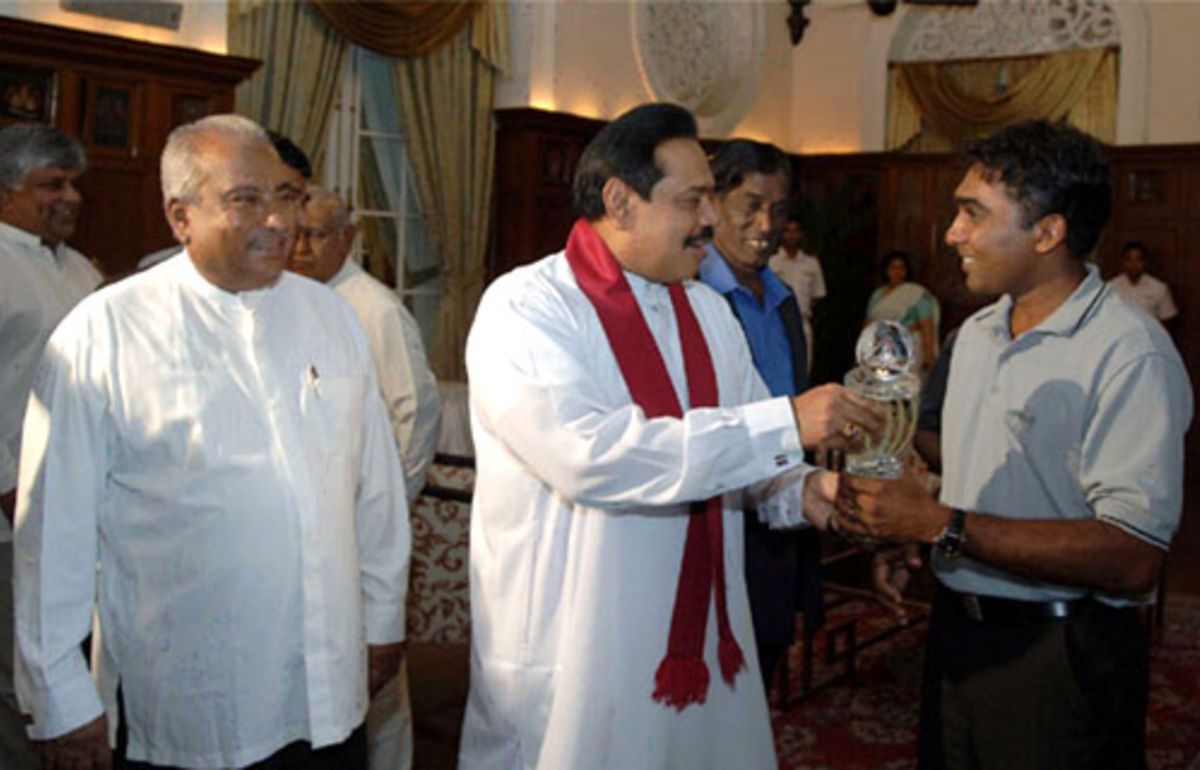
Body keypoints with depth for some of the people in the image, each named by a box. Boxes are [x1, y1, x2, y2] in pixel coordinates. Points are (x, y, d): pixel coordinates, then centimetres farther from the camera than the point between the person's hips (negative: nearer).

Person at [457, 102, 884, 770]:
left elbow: (744, 453, 18)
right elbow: (590, 454, -29)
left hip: (708, 648, 7)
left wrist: (802, 491, -6)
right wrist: (786, 424, -27)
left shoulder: (709, 311, 12)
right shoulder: (525, 308, -13)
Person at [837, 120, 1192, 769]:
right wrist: (898, 522, -2)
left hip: (1061, 653, -7)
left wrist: (942, 526, -26)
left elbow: (1133, 558, -26)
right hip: (957, 631, 7)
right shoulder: (976, 333, 10)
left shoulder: (1129, 353, -18)